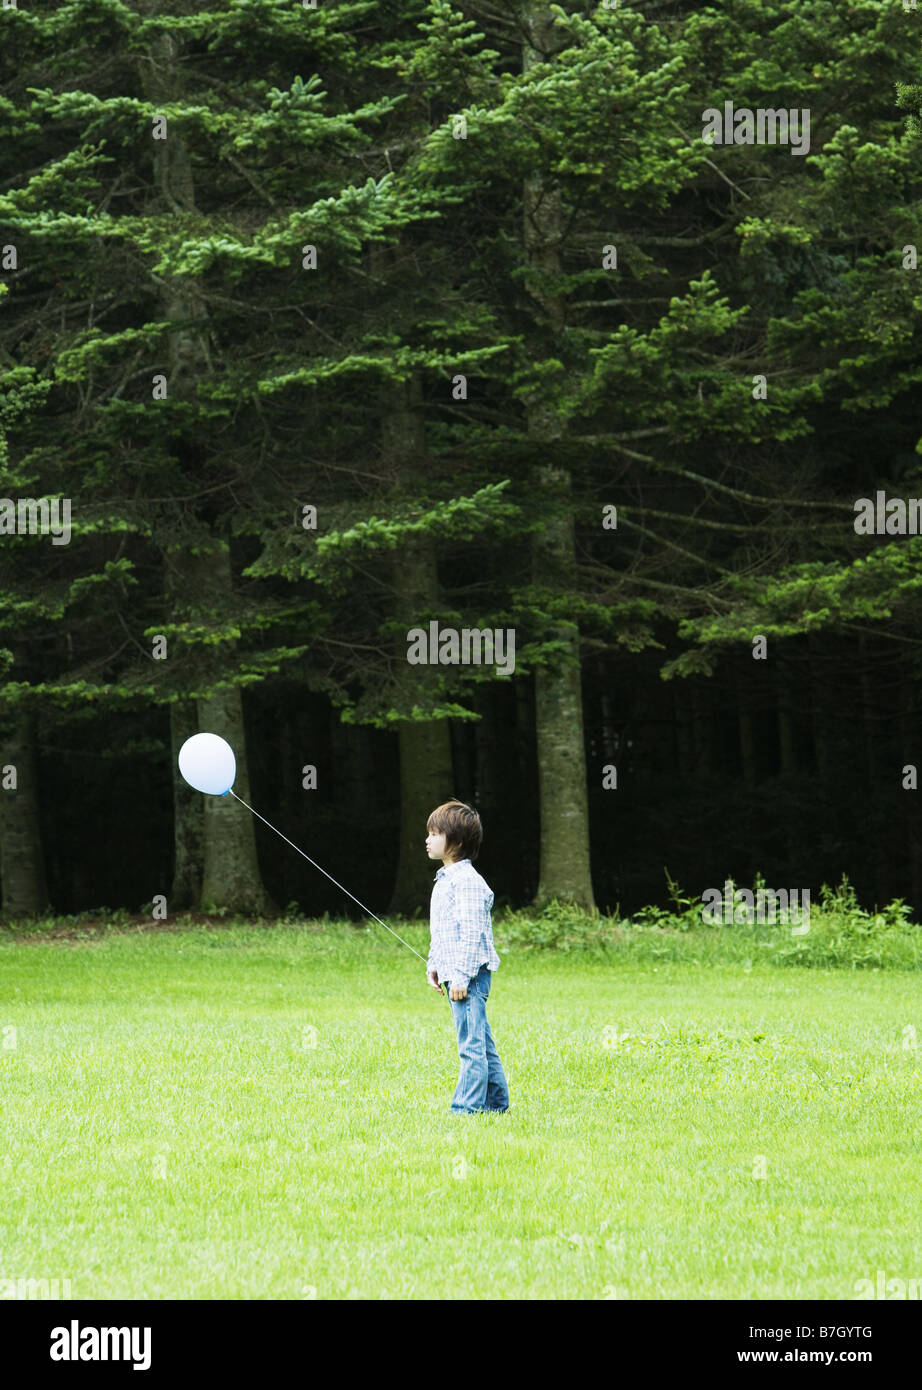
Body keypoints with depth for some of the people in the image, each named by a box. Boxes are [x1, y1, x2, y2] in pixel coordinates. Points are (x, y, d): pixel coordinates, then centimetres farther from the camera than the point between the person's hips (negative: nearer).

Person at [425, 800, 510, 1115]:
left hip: (469, 974, -11)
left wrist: (462, 975, -22)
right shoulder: (445, 879, 17)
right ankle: (496, 1099, 20)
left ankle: (468, 1105, -9)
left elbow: (472, 933, -20)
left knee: (471, 1042, -8)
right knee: (480, 1040, 14)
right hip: (455, 974, 11)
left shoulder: (466, 881, -16)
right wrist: (434, 965, 21)